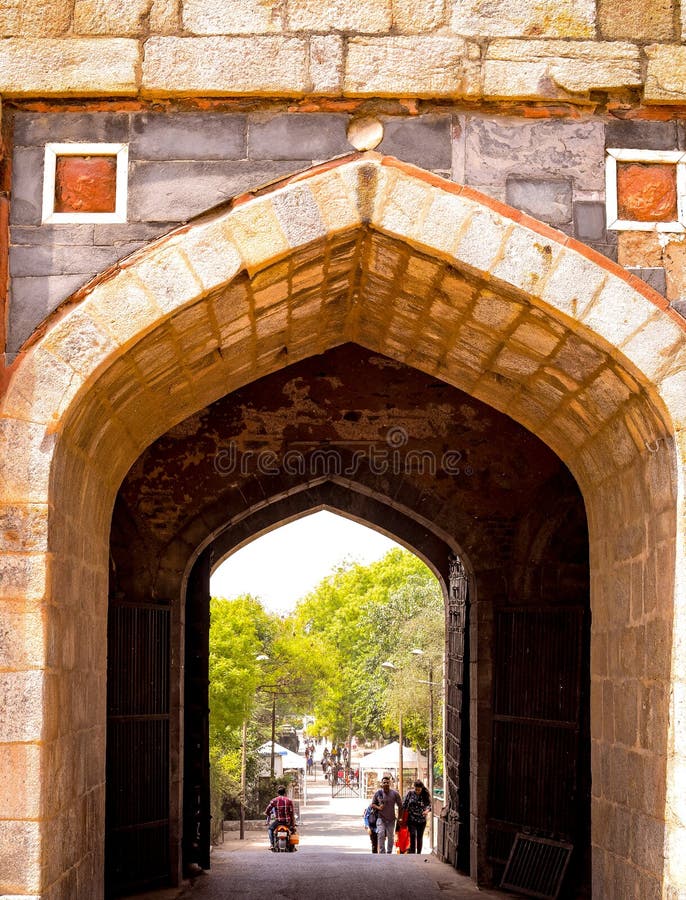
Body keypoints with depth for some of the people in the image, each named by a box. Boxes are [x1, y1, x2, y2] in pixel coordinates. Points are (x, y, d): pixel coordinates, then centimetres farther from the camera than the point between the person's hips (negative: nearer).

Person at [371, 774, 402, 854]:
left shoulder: (394, 793, -3)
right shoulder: (378, 793, -2)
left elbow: (400, 805, 6)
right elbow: (373, 804, 8)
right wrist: (378, 807, -13)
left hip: (391, 819, 1)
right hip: (381, 818, -1)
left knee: (390, 836, 7)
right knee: (381, 834, -16)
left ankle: (389, 852, 22)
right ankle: (382, 852, -11)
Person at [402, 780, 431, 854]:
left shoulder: (425, 795, -2)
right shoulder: (410, 793, -3)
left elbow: (429, 804, -3)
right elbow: (404, 804, 2)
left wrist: (427, 810, -26)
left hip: (422, 820, 1)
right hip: (411, 819, -1)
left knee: (420, 837, 9)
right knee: (413, 835, -15)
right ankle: (412, 853, -15)